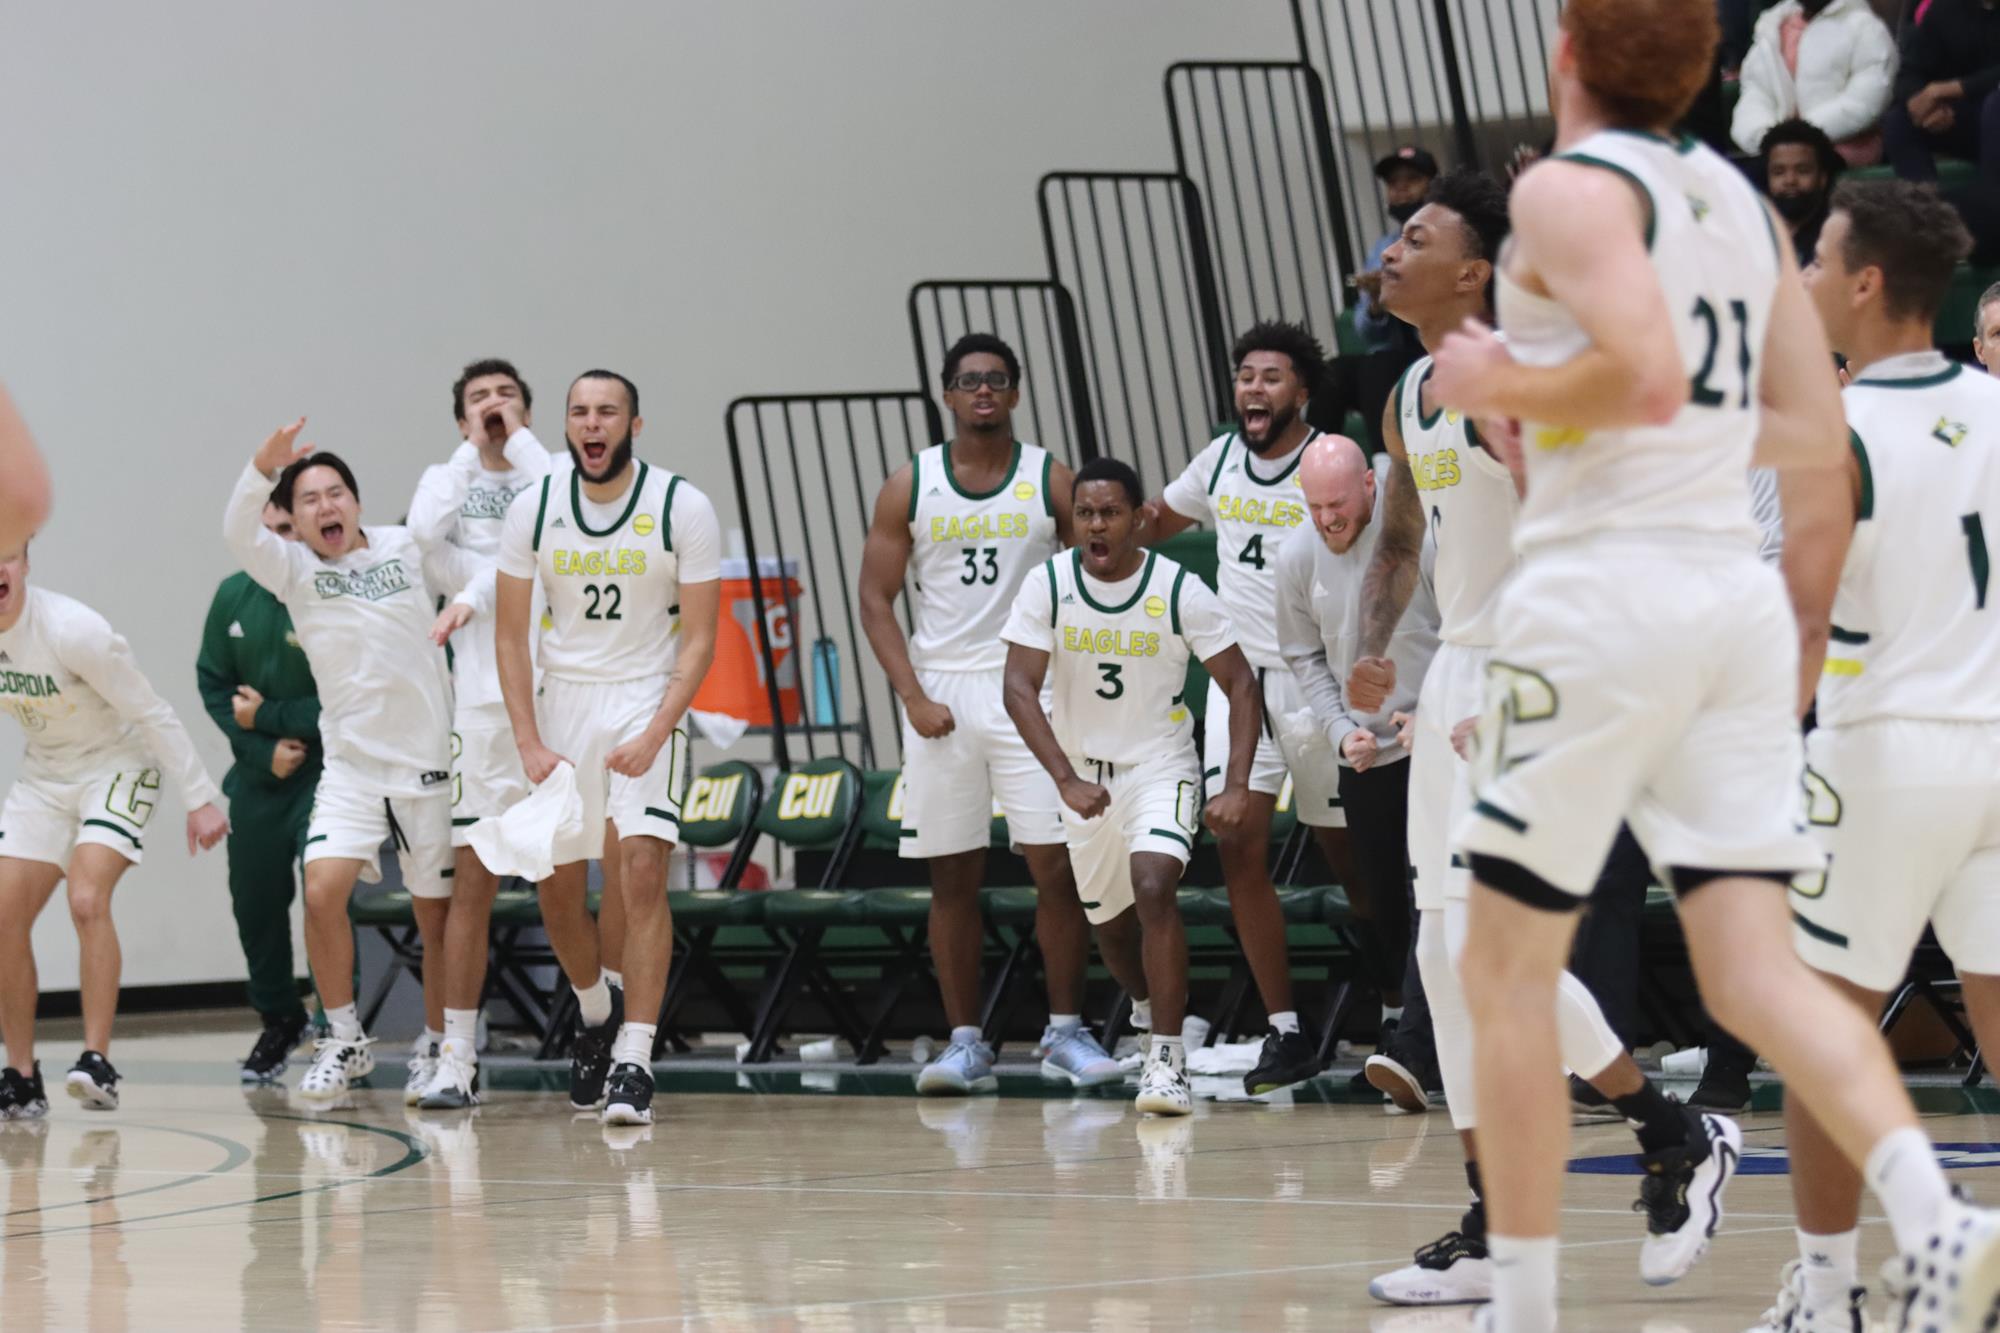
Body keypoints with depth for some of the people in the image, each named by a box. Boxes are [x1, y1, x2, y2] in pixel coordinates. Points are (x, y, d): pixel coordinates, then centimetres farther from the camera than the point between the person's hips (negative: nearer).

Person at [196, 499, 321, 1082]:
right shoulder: (234, 596, 0)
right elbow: (213, 684, 5)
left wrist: (267, 717, -14)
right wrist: (264, 751, -7)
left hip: (325, 772, -5)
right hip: (258, 774, 6)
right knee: (255, 902, 11)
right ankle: (278, 1021, 31)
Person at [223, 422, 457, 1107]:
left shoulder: (408, 548, 2)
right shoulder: (294, 569, 0)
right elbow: (238, 533, -18)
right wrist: (263, 466, -32)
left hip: (430, 761, 0)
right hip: (350, 765, 0)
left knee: (439, 915, 5)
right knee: (323, 889, -19)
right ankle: (344, 1041, -2)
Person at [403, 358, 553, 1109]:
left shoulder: (549, 470, 10)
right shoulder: (448, 477, 13)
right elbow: (424, 530, -11)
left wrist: (517, 437, -5)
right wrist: (472, 449, -3)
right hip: (482, 701, 1)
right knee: (472, 878, -2)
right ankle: (454, 1054, 2)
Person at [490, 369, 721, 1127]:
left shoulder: (682, 508, -11)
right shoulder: (533, 509, -4)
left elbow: (700, 639, -9)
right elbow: (510, 635, 0)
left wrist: (655, 734, -20)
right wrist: (530, 744, -9)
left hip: (650, 700, -3)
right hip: (563, 699, 3)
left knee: (643, 867, -18)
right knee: (557, 887, 7)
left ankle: (634, 1059, -18)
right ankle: (596, 1015, 36)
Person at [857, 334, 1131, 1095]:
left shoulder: (1049, 482, 3)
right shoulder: (910, 487, 5)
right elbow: (876, 600, 3)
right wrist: (913, 697, -7)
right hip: (941, 695, 1)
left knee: (1057, 864, -7)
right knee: (953, 879, 3)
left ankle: (1064, 1032, 2)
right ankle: (965, 1043, 8)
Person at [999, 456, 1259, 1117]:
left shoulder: (1179, 591, -16)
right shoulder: (1047, 585, -12)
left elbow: (1239, 683, -9)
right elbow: (1020, 688, -16)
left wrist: (1237, 786, -20)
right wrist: (1067, 780, -28)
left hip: (1161, 766, -3)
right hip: (1082, 771, 3)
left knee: (1155, 890, -25)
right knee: (1106, 915, 16)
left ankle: (1166, 1058, -21)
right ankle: (1158, 1008, 46)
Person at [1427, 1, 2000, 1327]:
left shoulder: (1566, 188, -7)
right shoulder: (1739, 199, 16)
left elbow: (1646, 374, -23)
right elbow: (1813, 431, 17)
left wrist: (1501, 387, -6)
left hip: (1606, 584, -7)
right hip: (1736, 584, 7)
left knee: (1508, 968, 6)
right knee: (1755, 970, 0)